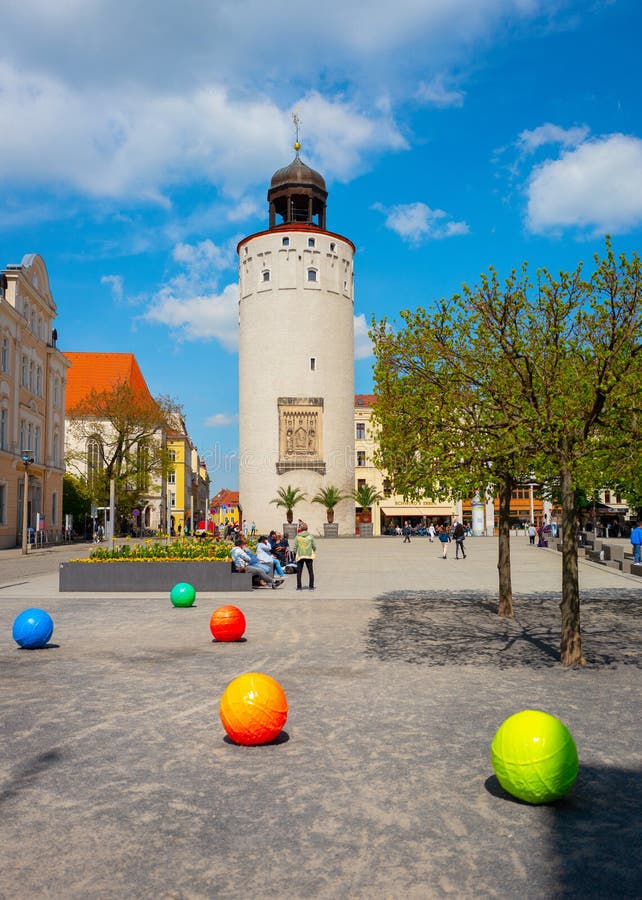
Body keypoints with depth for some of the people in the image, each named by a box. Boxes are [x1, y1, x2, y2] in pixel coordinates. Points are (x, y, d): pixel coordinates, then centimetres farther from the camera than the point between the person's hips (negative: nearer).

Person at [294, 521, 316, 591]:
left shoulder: (297, 537, -2)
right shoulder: (310, 536, -1)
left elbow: (295, 547, -2)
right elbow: (314, 547, 1)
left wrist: (296, 553, 15)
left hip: (300, 556, 0)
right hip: (309, 556, 1)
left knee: (299, 572, 7)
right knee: (310, 572, 8)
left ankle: (299, 587, 7)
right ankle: (311, 587, 8)